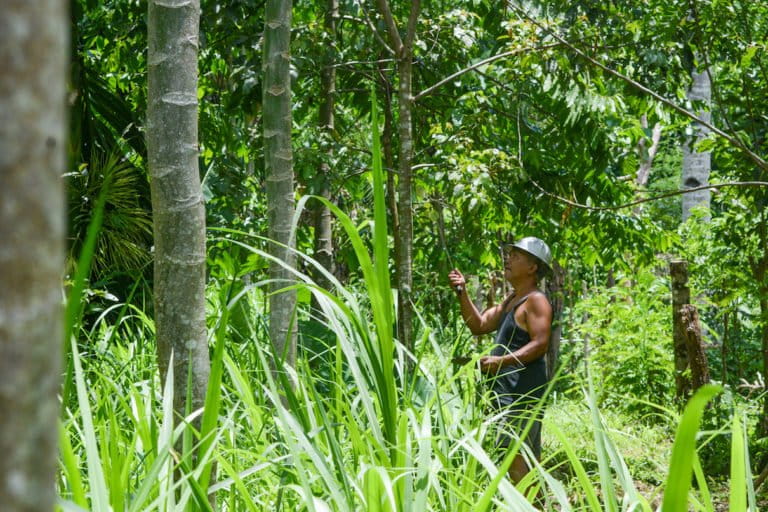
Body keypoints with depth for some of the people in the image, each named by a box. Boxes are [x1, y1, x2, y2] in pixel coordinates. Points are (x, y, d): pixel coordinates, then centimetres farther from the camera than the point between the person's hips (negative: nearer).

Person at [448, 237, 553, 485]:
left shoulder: (535, 301, -10)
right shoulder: (511, 300, 20)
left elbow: (540, 344, -21)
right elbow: (479, 325, 21)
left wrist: (503, 360, -30)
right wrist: (462, 294, 9)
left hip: (523, 390, -11)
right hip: (508, 391, 11)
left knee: (513, 454, -18)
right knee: (529, 457, 13)